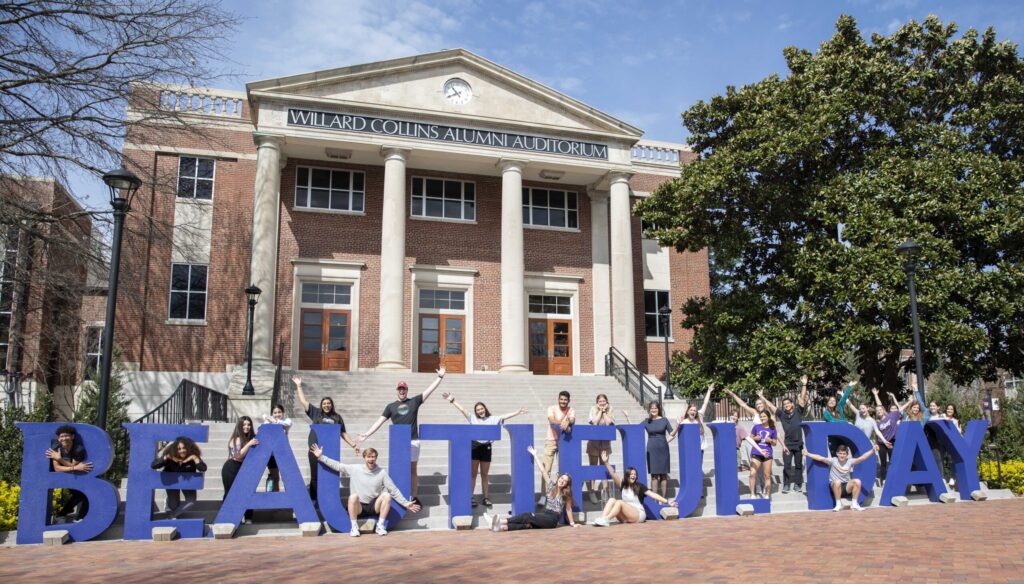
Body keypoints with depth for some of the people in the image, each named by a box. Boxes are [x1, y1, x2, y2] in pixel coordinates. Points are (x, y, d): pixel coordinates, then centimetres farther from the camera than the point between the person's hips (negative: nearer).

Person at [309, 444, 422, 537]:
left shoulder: (382, 472, 0)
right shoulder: (354, 469, 0)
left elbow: (394, 490, -1)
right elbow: (337, 465, -3)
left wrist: (406, 504, -7)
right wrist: (320, 457, -11)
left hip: (375, 506, 1)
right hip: (358, 507, -1)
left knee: (387, 495, -26)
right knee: (353, 496, -32)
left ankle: (380, 526, -13)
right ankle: (354, 527, -17)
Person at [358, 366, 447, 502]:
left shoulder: (414, 401, 7)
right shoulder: (391, 406, 10)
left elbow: (429, 390, 2)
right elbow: (380, 421, 6)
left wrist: (440, 377, -4)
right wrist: (366, 434, -2)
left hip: (413, 441, 0)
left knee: (412, 470, 6)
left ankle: (414, 497, 14)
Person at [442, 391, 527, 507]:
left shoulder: (492, 419, 8)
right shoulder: (473, 418, 8)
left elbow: (504, 416, 1)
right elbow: (462, 409, 5)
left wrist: (517, 413, -8)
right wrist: (452, 400, 0)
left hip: (486, 447, 1)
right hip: (474, 447, -1)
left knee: (484, 475, 9)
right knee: (473, 474, 4)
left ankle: (486, 497, 14)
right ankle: (471, 497, 7)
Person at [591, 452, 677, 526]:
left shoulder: (639, 486, -3)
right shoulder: (623, 485, 9)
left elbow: (653, 494, -10)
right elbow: (613, 474, 2)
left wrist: (667, 502, -19)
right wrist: (606, 462, -6)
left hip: (638, 515, -4)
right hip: (625, 518, 4)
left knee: (619, 502, -26)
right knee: (612, 500, -17)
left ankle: (606, 520, -42)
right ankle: (602, 519, -38)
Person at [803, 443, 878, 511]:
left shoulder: (850, 461, -1)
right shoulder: (833, 461, -6)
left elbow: (862, 458, -12)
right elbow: (821, 458, -17)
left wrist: (872, 450, -24)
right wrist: (807, 454, -29)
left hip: (847, 487, 2)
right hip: (835, 487, -2)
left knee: (857, 481, -26)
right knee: (837, 481, -36)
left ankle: (854, 504, -10)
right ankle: (838, 505, -17)